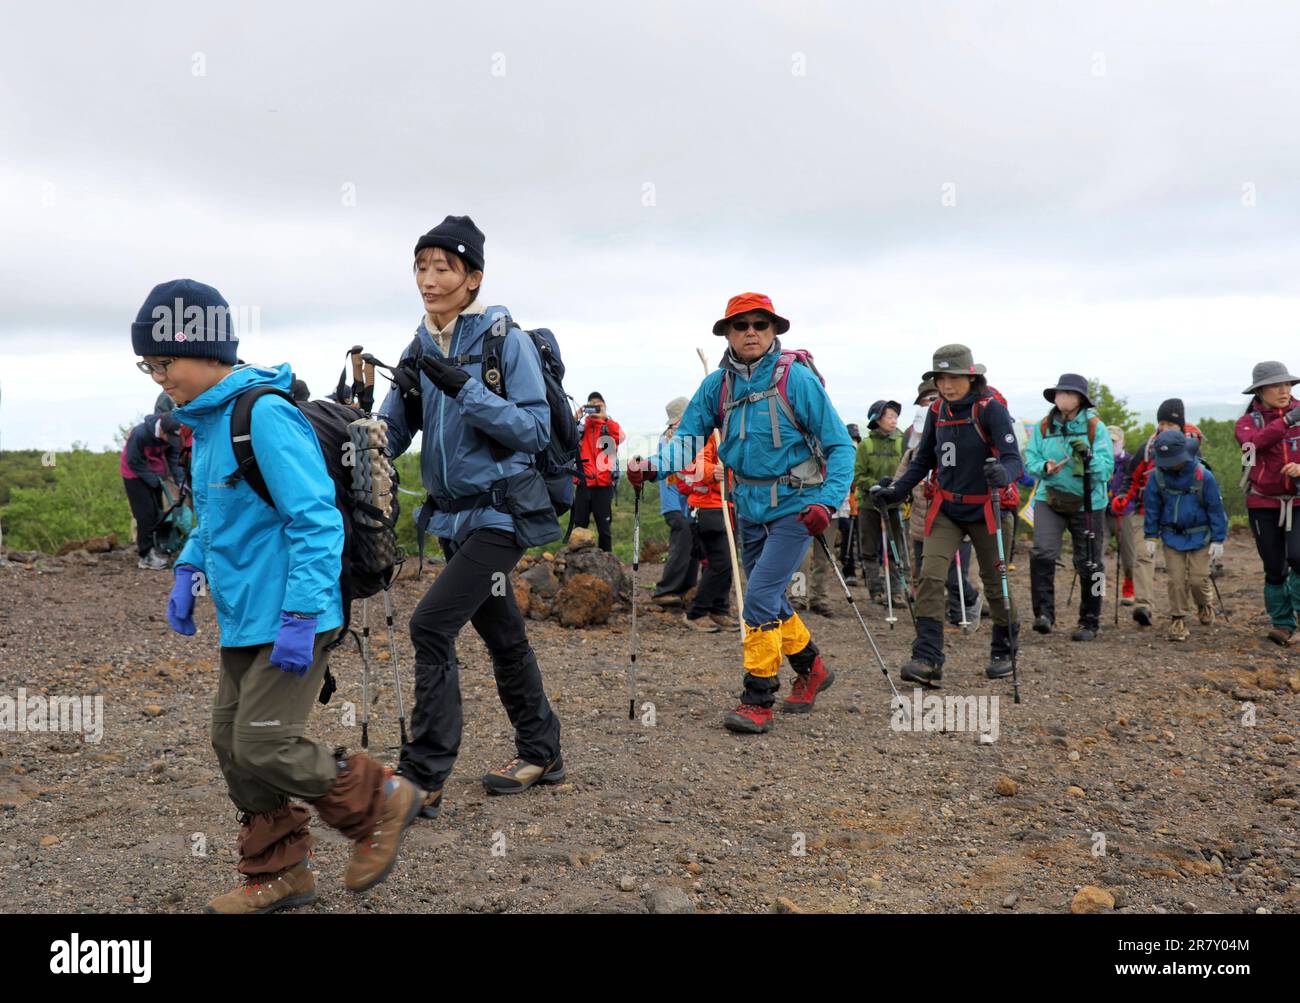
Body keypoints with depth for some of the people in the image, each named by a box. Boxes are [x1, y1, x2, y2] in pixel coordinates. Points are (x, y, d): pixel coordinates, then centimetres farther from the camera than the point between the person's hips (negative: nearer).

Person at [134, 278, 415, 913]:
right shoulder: (206, 420, 12)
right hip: (243, 617, 10)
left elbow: (315, 519, -22)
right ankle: (278, 875, 26)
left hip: (288, 620, -10)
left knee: (263, 747, -8)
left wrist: (300, 617, -24)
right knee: (233, 744, 13)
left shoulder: (264, 414, -18)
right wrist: (188, 569, 10)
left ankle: (378, 803, 13)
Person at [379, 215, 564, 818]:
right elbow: (393, 434, 5)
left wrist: (465, 389, -25)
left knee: (431, 625, -17)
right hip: (451, 515, 7)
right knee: (501, 633, 17)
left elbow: (535, 430, -17)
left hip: (500, 513, -7)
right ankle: (541, 752, 33)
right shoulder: (419, 349, 6)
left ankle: (423, 779, -9)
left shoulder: (507, 341, -12)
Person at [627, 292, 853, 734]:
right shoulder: (717, 385, 0)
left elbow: (839, 445, -11)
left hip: (795, 507, -6)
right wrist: (652, 464, -21)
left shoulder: (796, 378, -14)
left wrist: (827, 501, -23)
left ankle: (758, 700, -2)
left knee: (760, 599, -13)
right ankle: (811, 668, 40)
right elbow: (688, 439, -2)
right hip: (751, 507, 6)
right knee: (769, 600, 17)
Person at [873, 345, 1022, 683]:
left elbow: (1013, 458, -22)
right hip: (945, 509, 4)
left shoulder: (991, 408, -15)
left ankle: (1004, 653, 30)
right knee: (930, 577, -12)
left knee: (995, 583, 10)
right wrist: (897, 490, 4)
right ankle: (927, 658, -12)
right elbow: (924, 459, 14)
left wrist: (1002, 473, -44)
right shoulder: (937, 411, 1)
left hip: (984, 509, -4)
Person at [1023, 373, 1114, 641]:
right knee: (1043, 553, -20)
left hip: (1087, 503, -1)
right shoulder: (1043, 427, 2)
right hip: (1049, 500, 1)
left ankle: (1089, 623, 19)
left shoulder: (1095, 428, -4)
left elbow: (1107, 468, -9)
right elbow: (1030, 458, 3)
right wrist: (1044, 467, -18)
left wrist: (1088, 456, -28)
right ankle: (1044, 613, -13)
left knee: (1089, 564, 6)